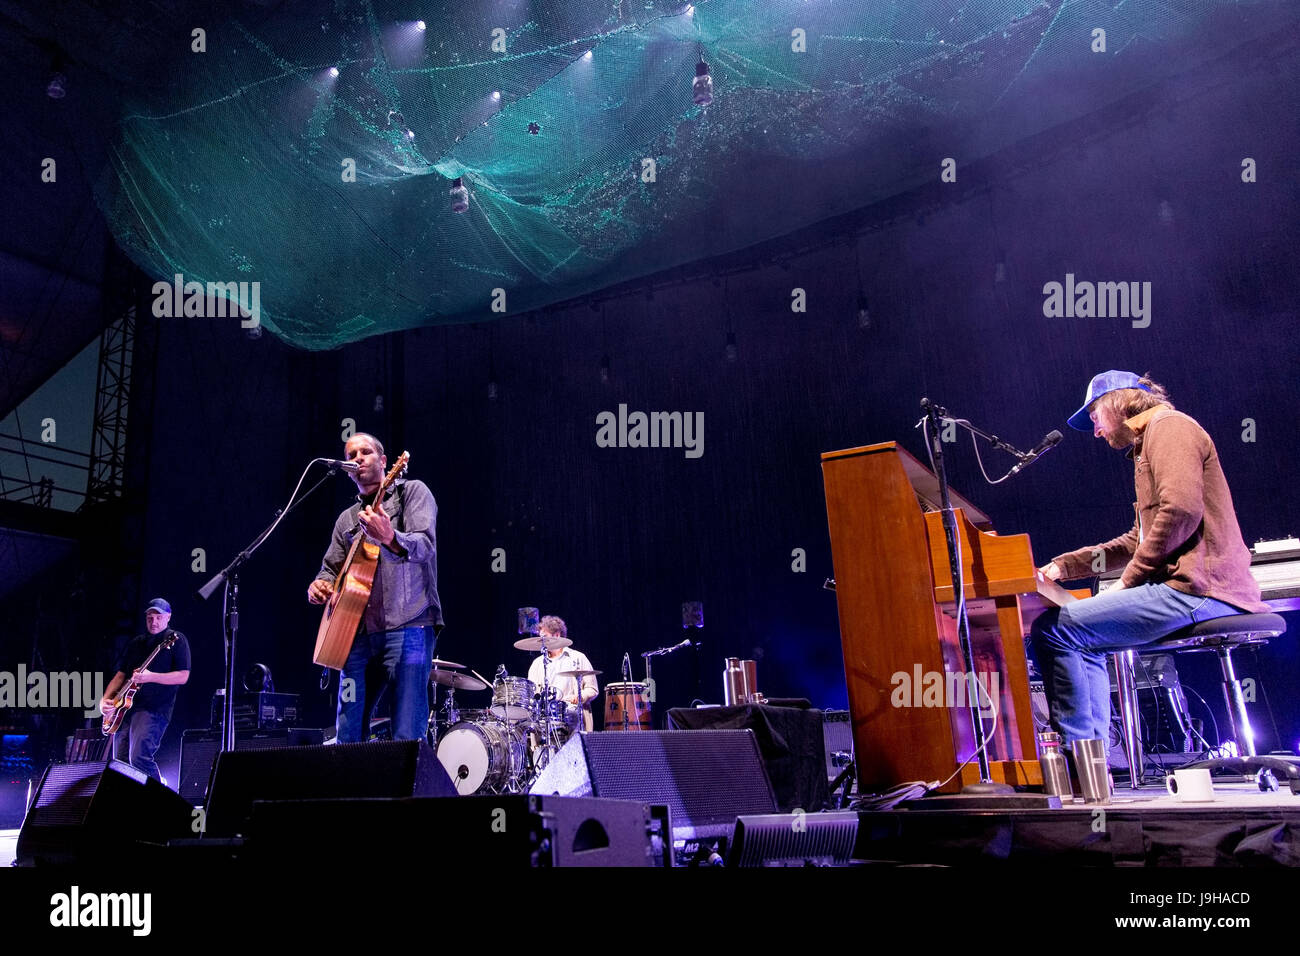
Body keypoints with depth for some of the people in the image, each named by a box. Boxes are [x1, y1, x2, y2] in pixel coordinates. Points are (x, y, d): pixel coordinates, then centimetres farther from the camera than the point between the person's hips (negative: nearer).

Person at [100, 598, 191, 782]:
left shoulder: (176, 640, 1)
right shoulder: (135, 643, 20)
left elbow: (183, 676, -8)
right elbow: (120, 675, 22)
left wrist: (150, 677, -19)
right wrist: (105, 699, 6)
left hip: (154, 708, -7)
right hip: (125, 707, 7)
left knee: (139, 758, -21)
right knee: (120, 763, 4)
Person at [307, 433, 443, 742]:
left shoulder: (412, 491, 4)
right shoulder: (347, 519, 22)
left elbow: (426, 546, -13)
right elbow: (332, 566, 24)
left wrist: (390, 538, -35)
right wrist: (320, 585, -1)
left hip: (408, 627, -6)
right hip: (359, 633, 6)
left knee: (407, 738, -12)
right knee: (347, 737, 6)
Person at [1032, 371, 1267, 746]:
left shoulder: (1169, 425, -4)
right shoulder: (1150, 443, 28)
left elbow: (1182, 510, -21)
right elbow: (1138, 541, 31)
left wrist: (1129, 579, -13)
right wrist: (1066, 564, 25)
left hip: (1196, 588, -11)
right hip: (1194, 590, 11)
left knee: (1051, 630, -15)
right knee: (1084, 640, 23)